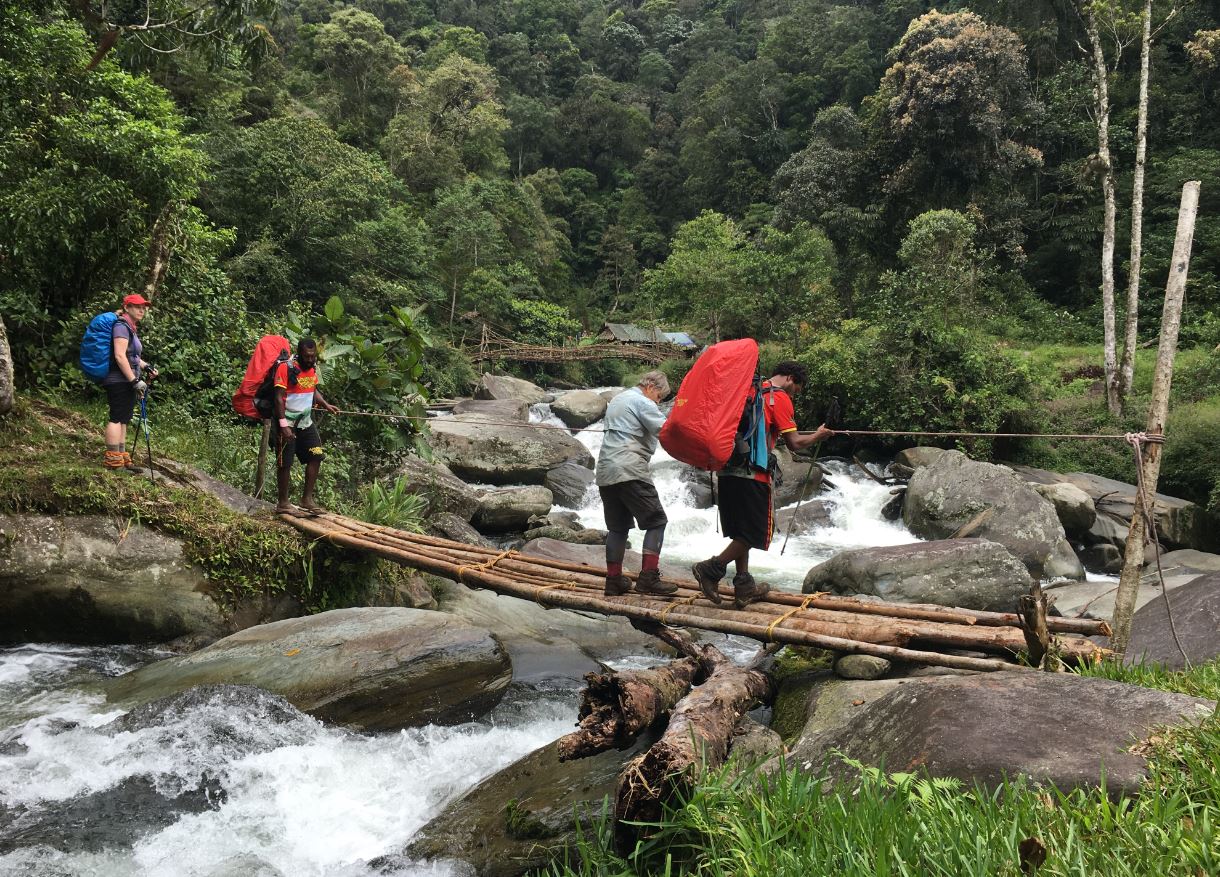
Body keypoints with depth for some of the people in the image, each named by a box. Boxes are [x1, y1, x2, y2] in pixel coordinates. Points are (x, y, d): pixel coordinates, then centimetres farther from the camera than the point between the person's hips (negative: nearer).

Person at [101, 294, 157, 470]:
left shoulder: (131, 328, 19)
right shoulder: (122, 326, -12)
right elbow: (119, 356, -21)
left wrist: (145, 366, 17)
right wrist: (135, 380, -24)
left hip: (127, 382, 10)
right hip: (120, 381, -10)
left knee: (123, 420, 11)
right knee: (117, 418, -11)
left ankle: (122, 457, 16)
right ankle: (112, 460, -12)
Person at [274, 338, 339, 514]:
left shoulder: (313, 367, 5)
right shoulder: (286, 368, -17)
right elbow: (279, 397, -19)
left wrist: (326, 405, 2)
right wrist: (284, 425, -25)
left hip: (306, 421, 7)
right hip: (288, 423, -7)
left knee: (316, 457, 3)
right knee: (285, 463, -1)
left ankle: (307, 499, 11)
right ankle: (283, 503, 10)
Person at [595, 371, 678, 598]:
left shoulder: (617, 400, 24)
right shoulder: (642, 402, -4)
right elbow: (666, 430, -13)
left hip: (605, 472, 9)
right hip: (629, 471, -9)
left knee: (617, 526, 13)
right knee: (656, 521, -5)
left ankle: (614, 580, 11)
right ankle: (648, 577, -12)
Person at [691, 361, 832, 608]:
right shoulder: (780, 398, -4)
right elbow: (794, 443, -7)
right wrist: (817, 435, 11)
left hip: (728, 470, 8)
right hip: (753, 475, -8)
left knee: (740, 532, 14)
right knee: (755, 532, 1)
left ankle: (744, 587, 17)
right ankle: (711, 568, -6)